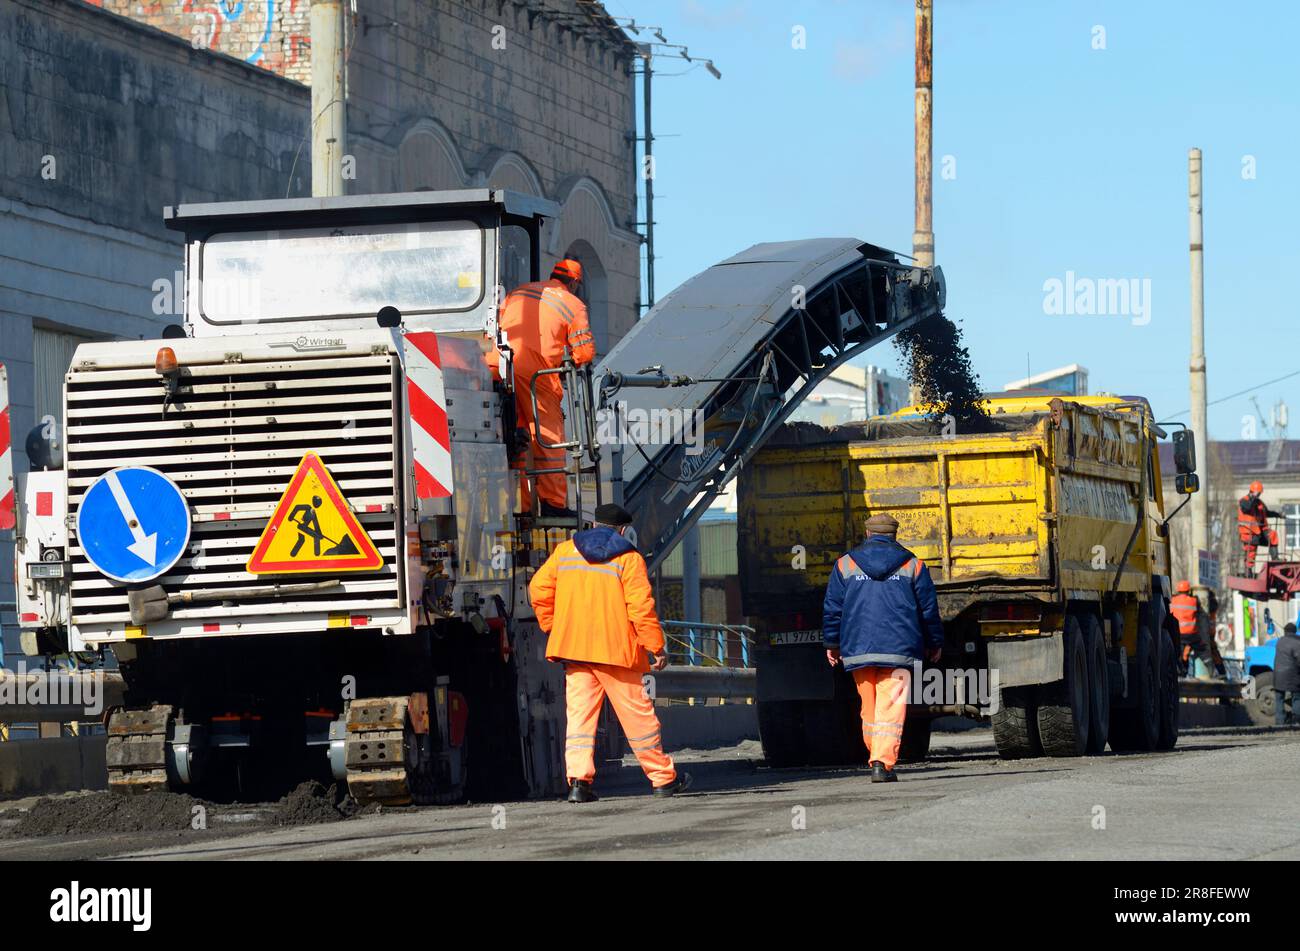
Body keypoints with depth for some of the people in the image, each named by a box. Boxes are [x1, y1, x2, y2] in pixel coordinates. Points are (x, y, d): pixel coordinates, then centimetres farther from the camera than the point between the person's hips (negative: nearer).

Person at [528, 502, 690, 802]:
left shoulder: (565, 550, 10)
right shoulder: (628, 558, -2)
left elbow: (539, 588, 7)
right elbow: (641, 606, -9)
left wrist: (552, 626, 17)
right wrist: (656, 647, -5)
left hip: (573, 644, 3)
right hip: (616, 648, -3)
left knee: (579, 712, 1)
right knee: (637, 712, 6)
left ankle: (579, 779, -15)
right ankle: (664, 778, 15)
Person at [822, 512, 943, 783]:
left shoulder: (845, 565, 8)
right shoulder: (913, 566, 6)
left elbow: (832, 608, 9)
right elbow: (929, 610, 10)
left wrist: (831, 643, 20)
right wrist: (935, 643, 23)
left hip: (857, 649, 2)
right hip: (899, 649, -2)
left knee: (869, 708, 14)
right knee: (890, 710, -7)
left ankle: (876, 759, 20)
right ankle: (882, 763, -19)